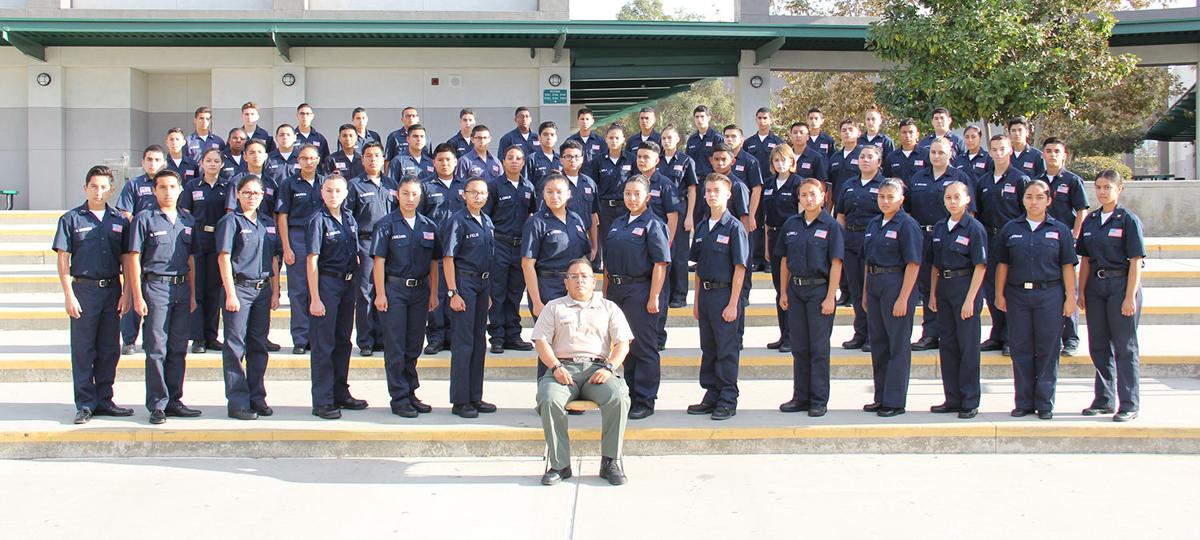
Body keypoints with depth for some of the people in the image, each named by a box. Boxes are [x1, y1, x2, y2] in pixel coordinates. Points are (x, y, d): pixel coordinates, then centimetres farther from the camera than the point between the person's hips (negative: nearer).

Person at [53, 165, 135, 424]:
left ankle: (104, 400, 18)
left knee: (110, 349, 8)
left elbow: (126, 259, 10)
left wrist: (126, 293, 3)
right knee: (83, 349, 1)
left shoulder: (119, 220, 9)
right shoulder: (71, 219, 0)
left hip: (112, 289, 3)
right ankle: (85, 404, 7)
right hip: (83, 288, -3)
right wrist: (69, 294, -9)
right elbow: (63, 260, -2)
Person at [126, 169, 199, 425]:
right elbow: (134, 259, -4)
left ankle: (174, 400, 16)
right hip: (156, 286, -5)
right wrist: (138, 296, -10)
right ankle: (157, 405, 2)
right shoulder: (145, 219, -2)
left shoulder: (187, 220, 13)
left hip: (182, 288, 5)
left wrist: (192, 295, 14)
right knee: (156, 349, -3)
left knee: (178, 349, 8)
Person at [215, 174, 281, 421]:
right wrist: (230, 294, -14)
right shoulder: (231, 221, -2)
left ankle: (257, 398, 17)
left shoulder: (268, 223, 15)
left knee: (259, 346, 9)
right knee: (235, 346, -3)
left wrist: (275, 292, 11)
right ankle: (237, 402, 0)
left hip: (263, 289, 6)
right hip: (239, 287, -5)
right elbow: (224, 257, -7)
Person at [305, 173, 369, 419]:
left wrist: (354, 284, 10)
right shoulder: (318, 220, -10)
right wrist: (315, 298, -18)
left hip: (347, 284, 7)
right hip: (326, 282, -7)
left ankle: (340, 393, 25)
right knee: (324, 344, -3)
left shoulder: (349, 219, 9)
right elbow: (311, 261, -13)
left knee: (343, 341, 14)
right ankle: (322, 401, 0)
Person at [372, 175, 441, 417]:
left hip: (420, 290, 4)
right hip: (394, 288, -4)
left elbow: (433, 263, 12)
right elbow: (379, 261, -6)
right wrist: (380, 294, -11)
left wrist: (433, 294, 7)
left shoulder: (428, 226, 8)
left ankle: (411, 393, 22)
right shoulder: (387, 224, -4)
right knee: (395, 347, 0)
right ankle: (399, 399, 5)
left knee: (414, 346, 11)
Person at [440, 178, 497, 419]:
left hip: (482, 284, 8)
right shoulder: (458, 221, -10)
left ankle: (475, 397, 20)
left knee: (479, 342, 11)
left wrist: (488, 291, 15)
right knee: (463, 342, -5)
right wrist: (453, 293, -17)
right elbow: (448, 258, -13)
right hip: (464, 283, -8)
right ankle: (459, 401, 2)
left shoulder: (487, 222, 12)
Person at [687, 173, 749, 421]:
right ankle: (711, 395, 22)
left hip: (725, 294, -7)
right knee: (708, 349, 12)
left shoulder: (734, 227, -8)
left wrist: (733, 304, -15)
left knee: (727, 350, -1)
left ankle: (728, 400, 6)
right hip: (705, 293, 7)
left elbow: (739, 268, -11)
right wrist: (697, 301, 13)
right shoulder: (702, 227, 11)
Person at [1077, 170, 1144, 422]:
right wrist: (1081, 291, 7)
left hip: (1121, 284, -6)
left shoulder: (1128, 219, -7)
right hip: (1096, 285, 6)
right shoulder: (1091, 220, 10)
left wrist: (1130, 297, -16)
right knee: (1099, 346, 10)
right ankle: (1104, 400, 21)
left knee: (1124, 347, -1)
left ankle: (1129, 405, 6)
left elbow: (1135, 262, -11)